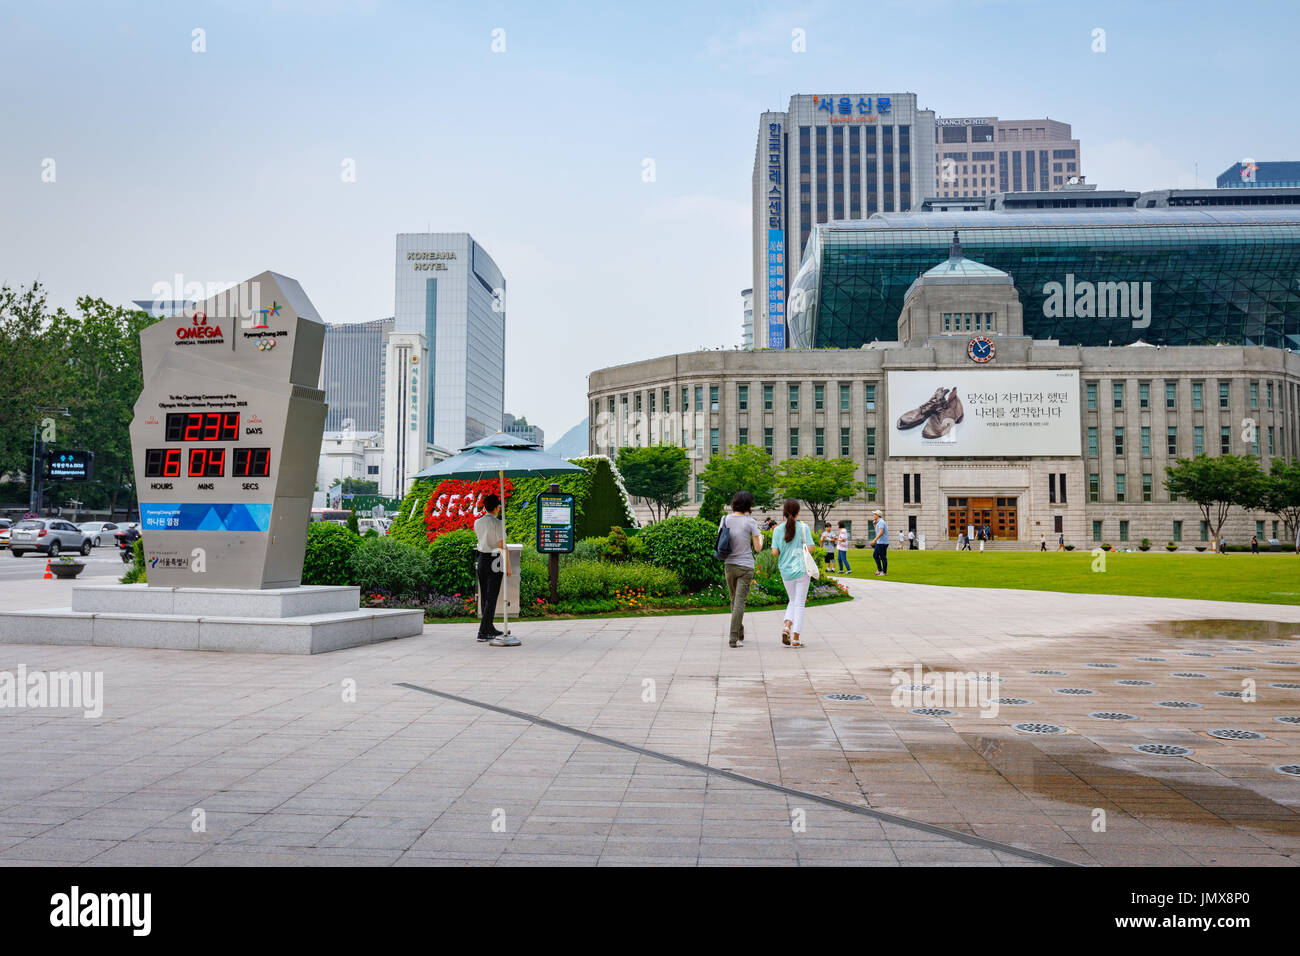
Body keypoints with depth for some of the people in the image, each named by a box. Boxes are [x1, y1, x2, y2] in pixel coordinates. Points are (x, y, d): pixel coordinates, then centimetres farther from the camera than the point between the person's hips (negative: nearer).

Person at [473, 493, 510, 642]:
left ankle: (490, 629, 23)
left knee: (484, 596, 13)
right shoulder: (498, 523, -14)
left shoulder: (477, 523, 5)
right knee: (491, 598, -4)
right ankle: (483, 632, -8)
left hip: (481, 560, 7)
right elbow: (503, 546, -15)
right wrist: (508, 566, -9)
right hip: (494, 562, -7)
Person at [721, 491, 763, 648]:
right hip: (745, 566, -4)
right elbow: (757, 548, -6)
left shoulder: (726, 519, 0)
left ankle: (739, 633, 30)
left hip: (729, 565, 4)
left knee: (734, 600, 18)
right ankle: (734, 638, -5)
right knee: (740, 602, -2)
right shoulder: (750, 522, -10)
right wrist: (761, 538, 16)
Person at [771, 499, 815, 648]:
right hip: (801, 569, -2)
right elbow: (810, 549, -10)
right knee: (799, 603, 5)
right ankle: (795, 639, 2)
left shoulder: (778, 530, -2)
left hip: (786, 571, 3)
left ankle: (787, 626, -2)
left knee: (793, 600, 21)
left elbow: (775, 552, -4)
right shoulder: (803, 528, -7)